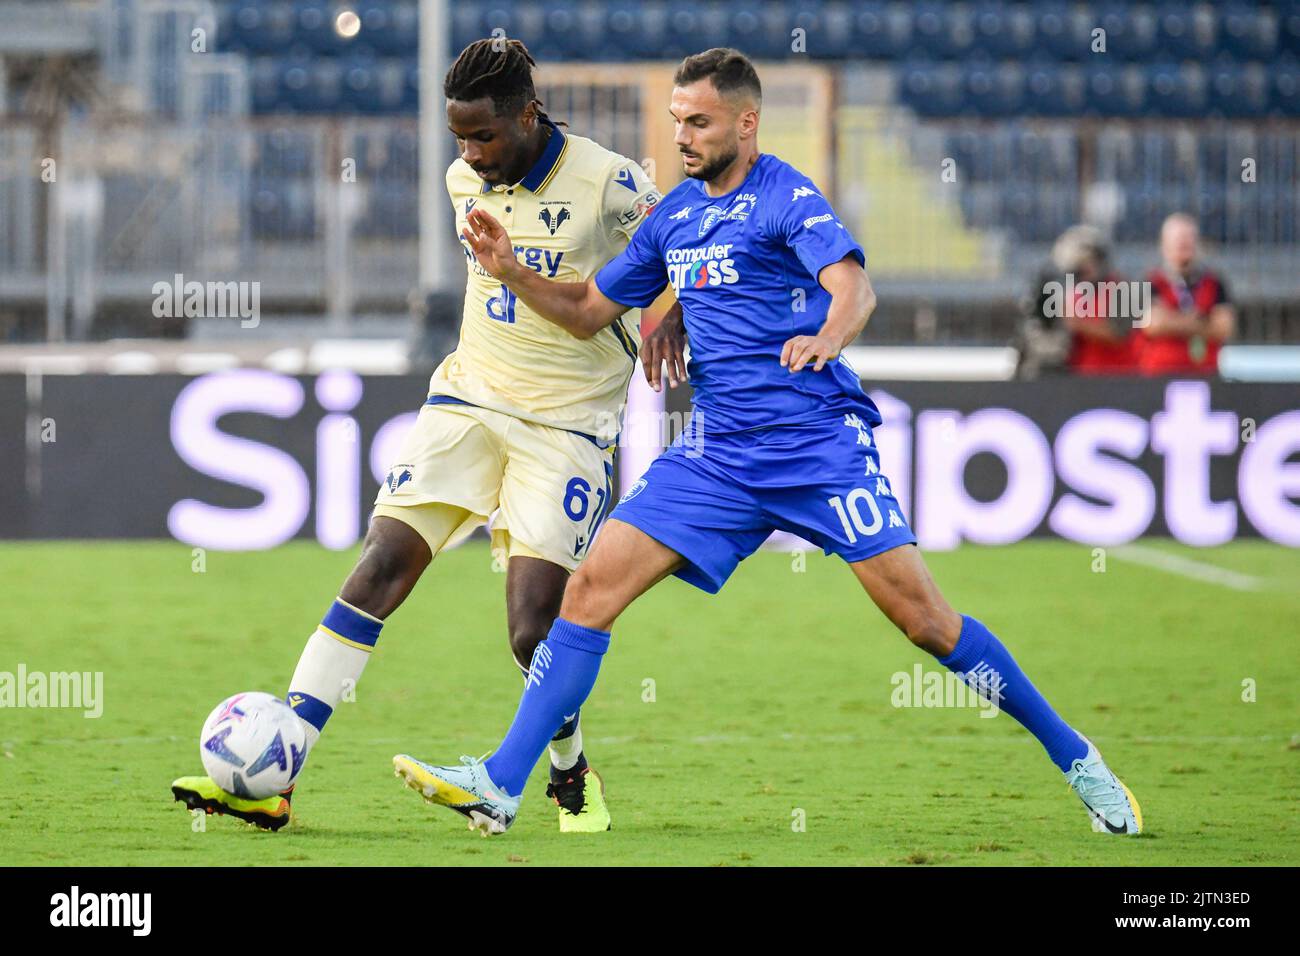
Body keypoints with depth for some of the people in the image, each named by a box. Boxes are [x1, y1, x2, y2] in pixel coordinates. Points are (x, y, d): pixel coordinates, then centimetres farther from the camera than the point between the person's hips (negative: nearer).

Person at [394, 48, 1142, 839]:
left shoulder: (787, 197, -6)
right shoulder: (676, 215, 14)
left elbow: (853, 285, -24)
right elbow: (588, 312, 23)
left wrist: (828, 336, -46)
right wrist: (513, 272, 6)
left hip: (818, 439, -6)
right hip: (717, 450, 6)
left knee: (921, 615, -11)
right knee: (594, 583, -8)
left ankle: (1075, 758, 3)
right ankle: (501, 787, -8)